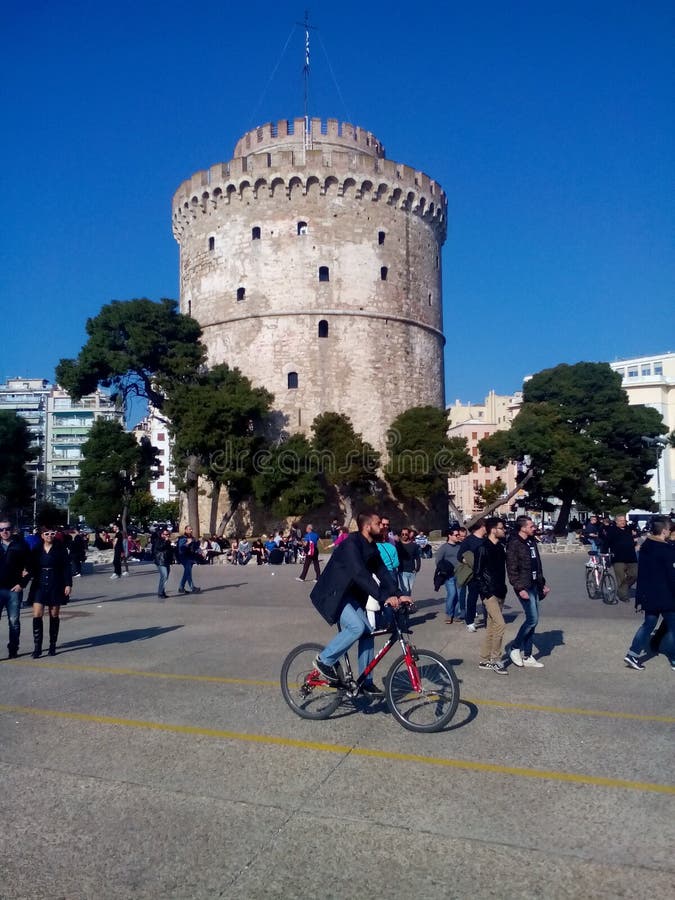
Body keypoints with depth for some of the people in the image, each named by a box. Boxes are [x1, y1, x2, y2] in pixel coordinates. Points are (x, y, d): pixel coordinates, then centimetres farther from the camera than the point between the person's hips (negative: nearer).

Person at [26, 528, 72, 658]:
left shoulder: (60, 549, -1)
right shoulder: (36, 550, 5)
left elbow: (66, 568, -1)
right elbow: (31, 567, 8)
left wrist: (68, 584, -6)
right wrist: (28, 574, -14)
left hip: (56, 587, -1)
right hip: (39, 586, 1)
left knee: (54, 616, 7)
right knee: (37, 615, -8)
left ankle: (52, 645, 17)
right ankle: (37, 647, -3)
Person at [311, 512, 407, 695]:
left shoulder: (371, 547, 5)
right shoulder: (351, 544, -24)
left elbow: (382, 572, 1)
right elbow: (360, 575, -35)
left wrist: (396, 595, -13)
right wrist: (384, 597, -40)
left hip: (350, 596, 9)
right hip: (332, 595, -9)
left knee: (368, 632, 0)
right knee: (357, 627, -24)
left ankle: (366, 682, 11)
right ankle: (324, 660, -6)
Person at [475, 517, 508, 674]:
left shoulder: (500, 546, 11)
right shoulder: (483, 548, -12)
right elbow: (477, 573, -13)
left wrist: (503, 589, 10)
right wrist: (485, 592, -16)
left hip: (500, 593, 8)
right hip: (489, 593, -8)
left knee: (491, 627, 11)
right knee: (500, 624, -14)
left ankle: (484, 660, 20)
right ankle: (495, 660, -2)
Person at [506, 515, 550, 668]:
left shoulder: (532, 541, 11)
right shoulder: (514, 544, -14)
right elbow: (512, 569, -16)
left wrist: (543, 583, 19)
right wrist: (519, 588, -20)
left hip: (534, 586, 8)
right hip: (524, 587, -8)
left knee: (533, 620, 9)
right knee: (532, 619, -12)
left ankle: (527, 656, 17)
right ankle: (515, 648, 6)